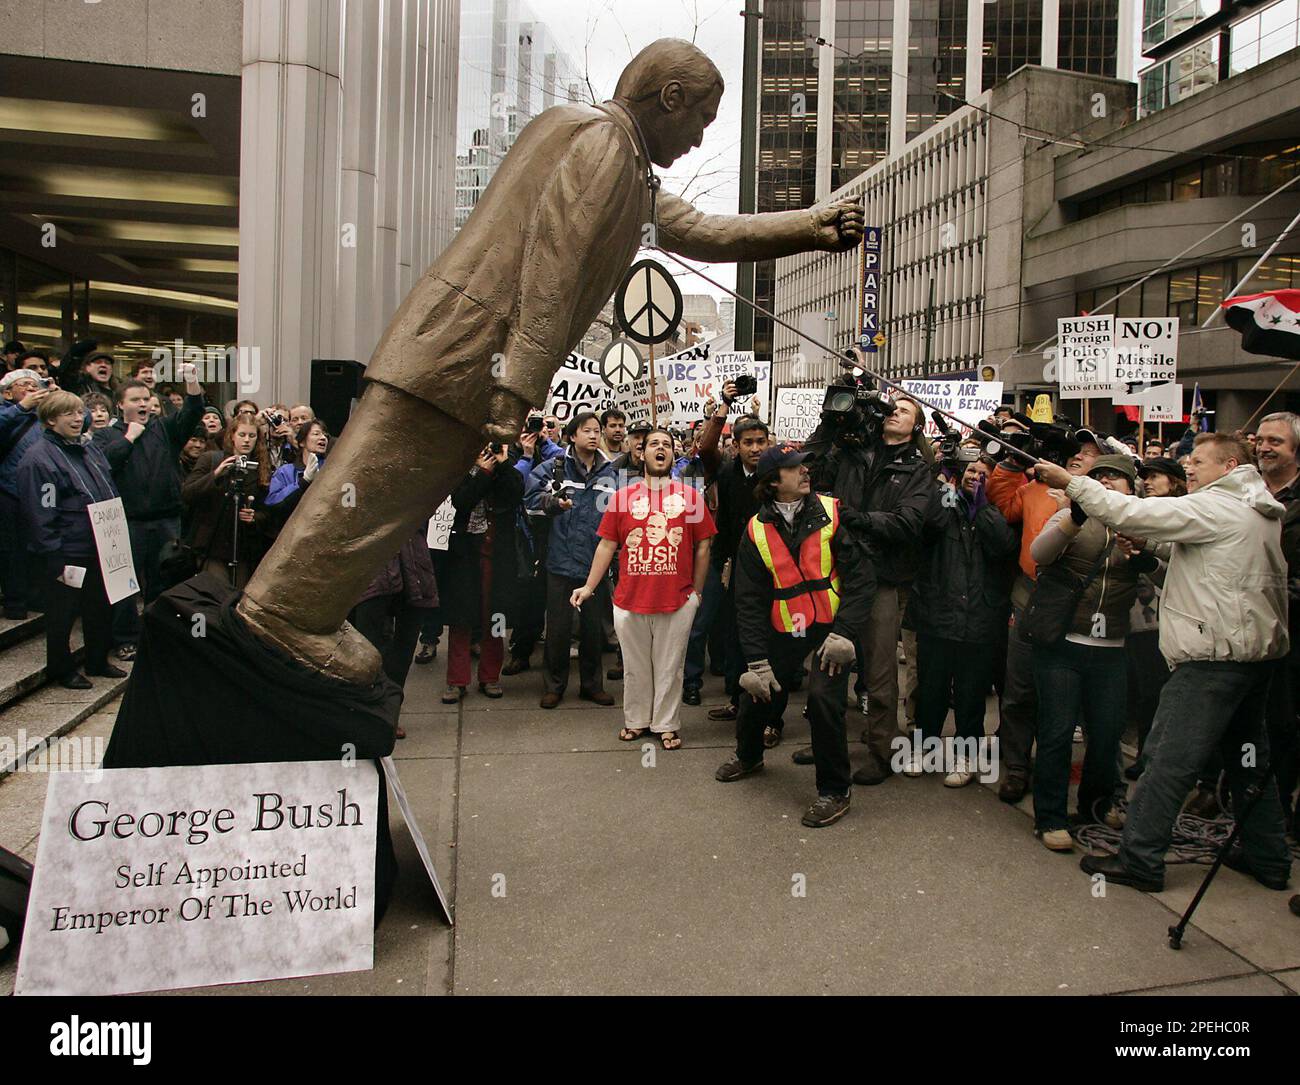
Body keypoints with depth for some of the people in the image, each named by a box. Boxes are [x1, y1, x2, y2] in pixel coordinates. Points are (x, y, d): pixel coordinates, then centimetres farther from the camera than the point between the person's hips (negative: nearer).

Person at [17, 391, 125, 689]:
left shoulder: (89, 448, 10)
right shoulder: (37, 459, -15)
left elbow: (111, 494, 19)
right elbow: (40, 515, -18)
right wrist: (55, 561, -19)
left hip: (100, 550, 8)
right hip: (67, 555, -7)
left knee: (100, 608, 18)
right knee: (62, 615, 7)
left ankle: (98, 661, 33)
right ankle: (62, 669, 22)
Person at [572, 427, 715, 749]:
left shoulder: (690, 496, 1)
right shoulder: (623, 496, 2)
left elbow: (702, 547, 5)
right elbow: (607, 544, 3)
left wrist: (696, 591, 4)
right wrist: (589, 586, -2)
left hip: (678, 601, -1)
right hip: (630, 600, 1)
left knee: (669, 667, 10)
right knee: (635, 666, 14)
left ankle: (666, 724, 25)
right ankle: (636, 720, 30)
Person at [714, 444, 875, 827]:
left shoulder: (831, 512, -8)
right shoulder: (756, 531, -2)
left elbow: (860, 575, -11)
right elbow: (749, 601, 0)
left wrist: (843, 633, -20)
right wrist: (757, 662, -7)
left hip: (831, 626, -3)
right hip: (783, 631, 3)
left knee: (823, 697, -20)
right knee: (757, 696, 7)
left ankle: (834, 791, 0)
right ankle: (748, 756, 43)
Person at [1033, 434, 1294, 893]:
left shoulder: (1216, 508, -13)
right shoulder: (1259, 514, 16)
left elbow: (1133, 514, -19)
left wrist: (1072, 482, -14)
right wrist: (1147, 542, 5)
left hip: (1214, 656, -10)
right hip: (1258, 652, 10)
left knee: (1168, 759, -5)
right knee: (1248, 758, 19)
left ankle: (1140, 860, 1)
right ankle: (1269, 859, 29)